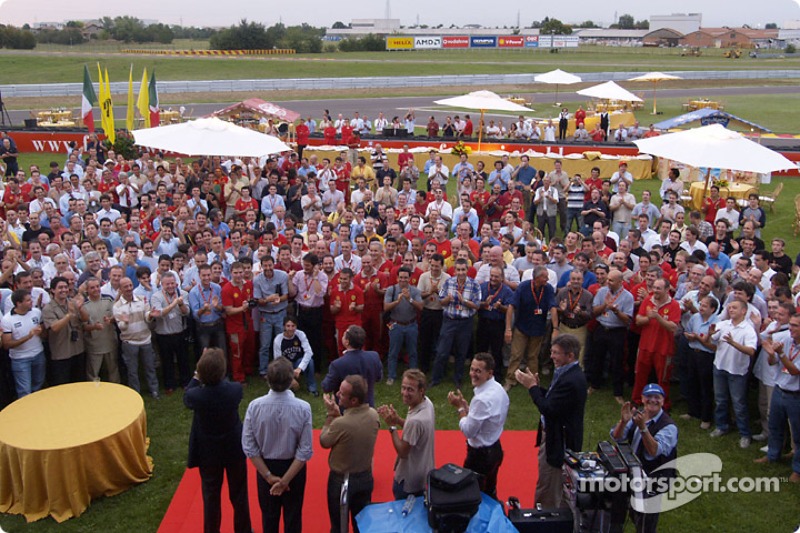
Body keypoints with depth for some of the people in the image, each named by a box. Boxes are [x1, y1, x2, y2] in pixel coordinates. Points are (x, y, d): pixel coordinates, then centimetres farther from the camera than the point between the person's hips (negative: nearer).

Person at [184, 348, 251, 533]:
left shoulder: (196, 396, -26)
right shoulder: (235, 390, -24)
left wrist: (197, 376, 1)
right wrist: (218, 375, 1)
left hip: (208, 453, -1)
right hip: (235, 449, 1)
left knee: (211, 497, 17)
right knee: (239, 495, 19)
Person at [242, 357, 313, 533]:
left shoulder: (255, 406, -21)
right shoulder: (303, 408, -25)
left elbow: (249, 447, -14)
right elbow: (305, 451, -21)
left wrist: (269, 476, -9)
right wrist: (285, 479, -14)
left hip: (265, 466, 1)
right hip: (293, 468, -1)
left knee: (269, 516, 23)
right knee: (293, 516, 21)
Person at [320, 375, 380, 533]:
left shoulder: (340, 424, -32)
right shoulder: (373, 415, -13)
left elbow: (324, 442, -12)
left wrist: (330, 415, -8)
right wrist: (338, 415, -5)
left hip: (341, 480, -5)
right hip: (366, 478, 5)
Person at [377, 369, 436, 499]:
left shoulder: (415, 420, -37)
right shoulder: (427, 402, -10)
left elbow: (402, 452, -26)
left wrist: (392, 425, -24)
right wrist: (397, 419, -10)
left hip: (409, 480, -8)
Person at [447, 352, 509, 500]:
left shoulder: (482, 399, -30)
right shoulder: (499, 389, -1)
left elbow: (468, 431, -22)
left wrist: (460, 406, -12)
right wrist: (464, 403, -2)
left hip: (480, 455, -9)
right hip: (495, 449, 9)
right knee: (490, 495, 25)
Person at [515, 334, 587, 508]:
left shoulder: (571, 380, -28)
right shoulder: (567, 373, 5)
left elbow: (548, 409, -27)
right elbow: (552, 399, 10)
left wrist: (532, 387, -18)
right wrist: (537, 386, -4)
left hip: (558, 443, -10)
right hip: (555, 436, 10)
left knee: (548, 493, 5)